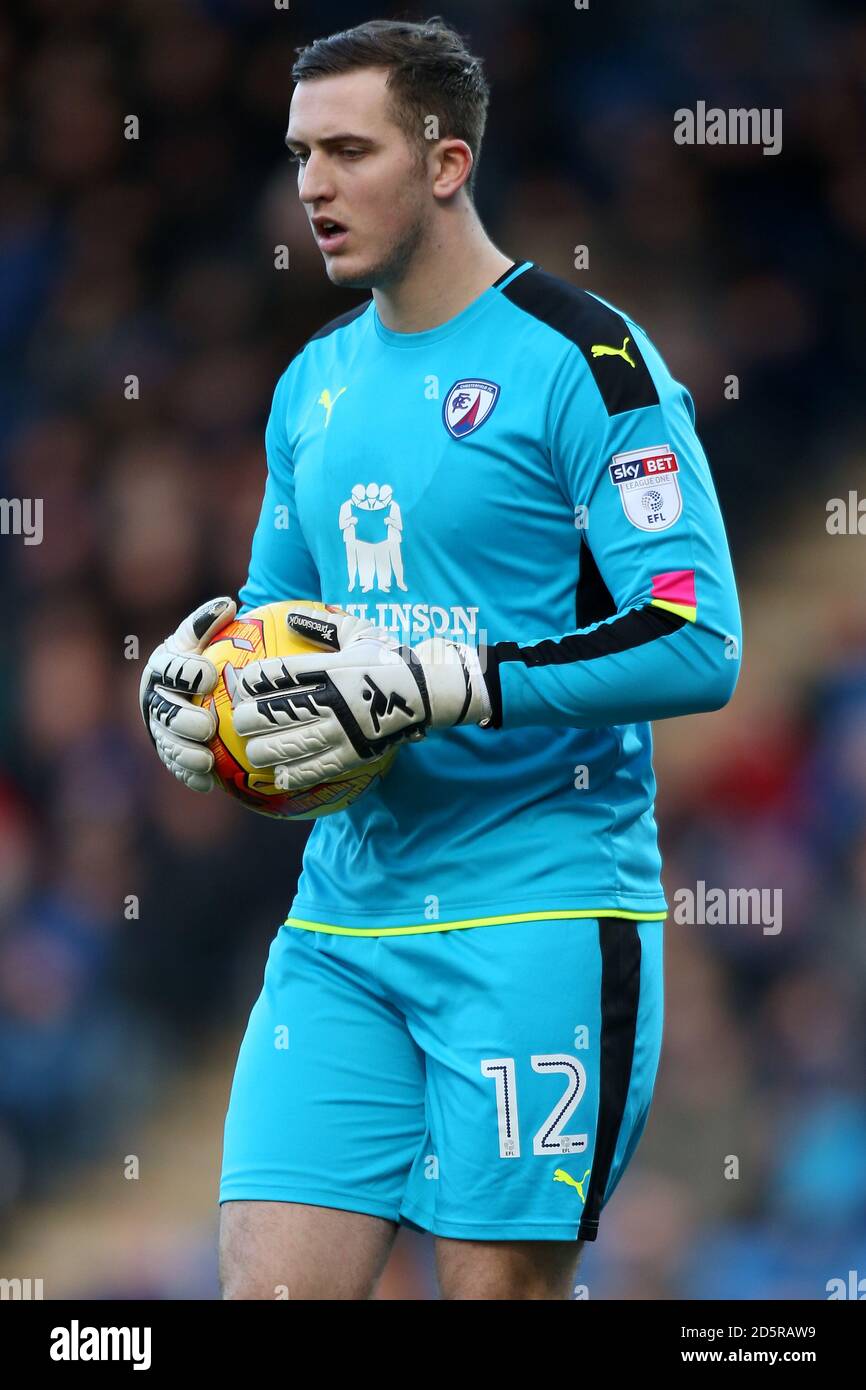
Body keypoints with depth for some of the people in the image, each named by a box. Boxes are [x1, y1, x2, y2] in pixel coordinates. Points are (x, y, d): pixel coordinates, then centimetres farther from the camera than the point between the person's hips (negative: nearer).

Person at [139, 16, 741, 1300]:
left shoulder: (580, 362, -8)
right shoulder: (315, 382, 15)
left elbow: (698, 643, -16)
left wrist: (440, 685, -23)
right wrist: (197, 662, 4)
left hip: (538, 917, -6)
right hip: (346, 910, 6)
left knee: (500, 1285, -4)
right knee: (268, 1282, -3)